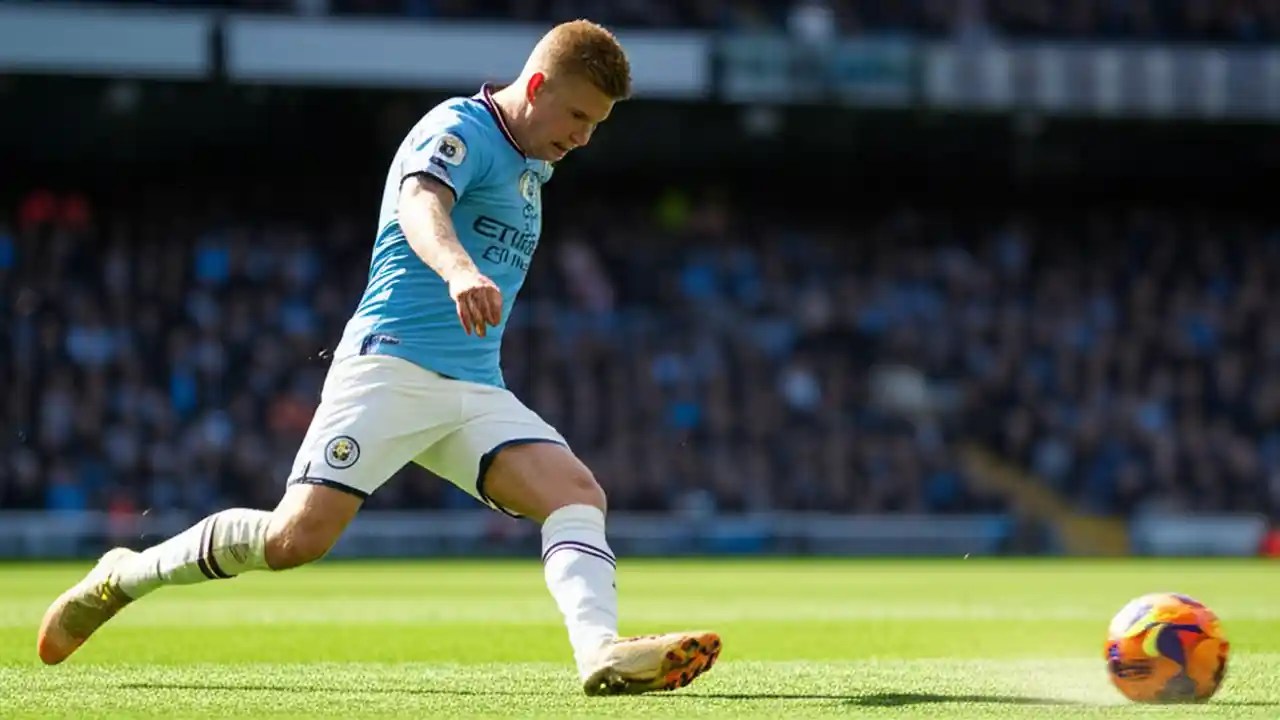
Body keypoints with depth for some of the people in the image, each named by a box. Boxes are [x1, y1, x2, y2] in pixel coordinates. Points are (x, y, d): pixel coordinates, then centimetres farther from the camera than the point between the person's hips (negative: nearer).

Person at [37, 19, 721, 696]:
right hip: (393, 364, -8)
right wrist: (460, 272, -49)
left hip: (477, 389, 8)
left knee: (577, 493, -17)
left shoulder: (529, 168, 22)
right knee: (298, 536, -17)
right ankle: (124, 576, 4)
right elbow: (421, 209, -29)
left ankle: (600, 652, -37)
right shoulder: (459, 129, -6)